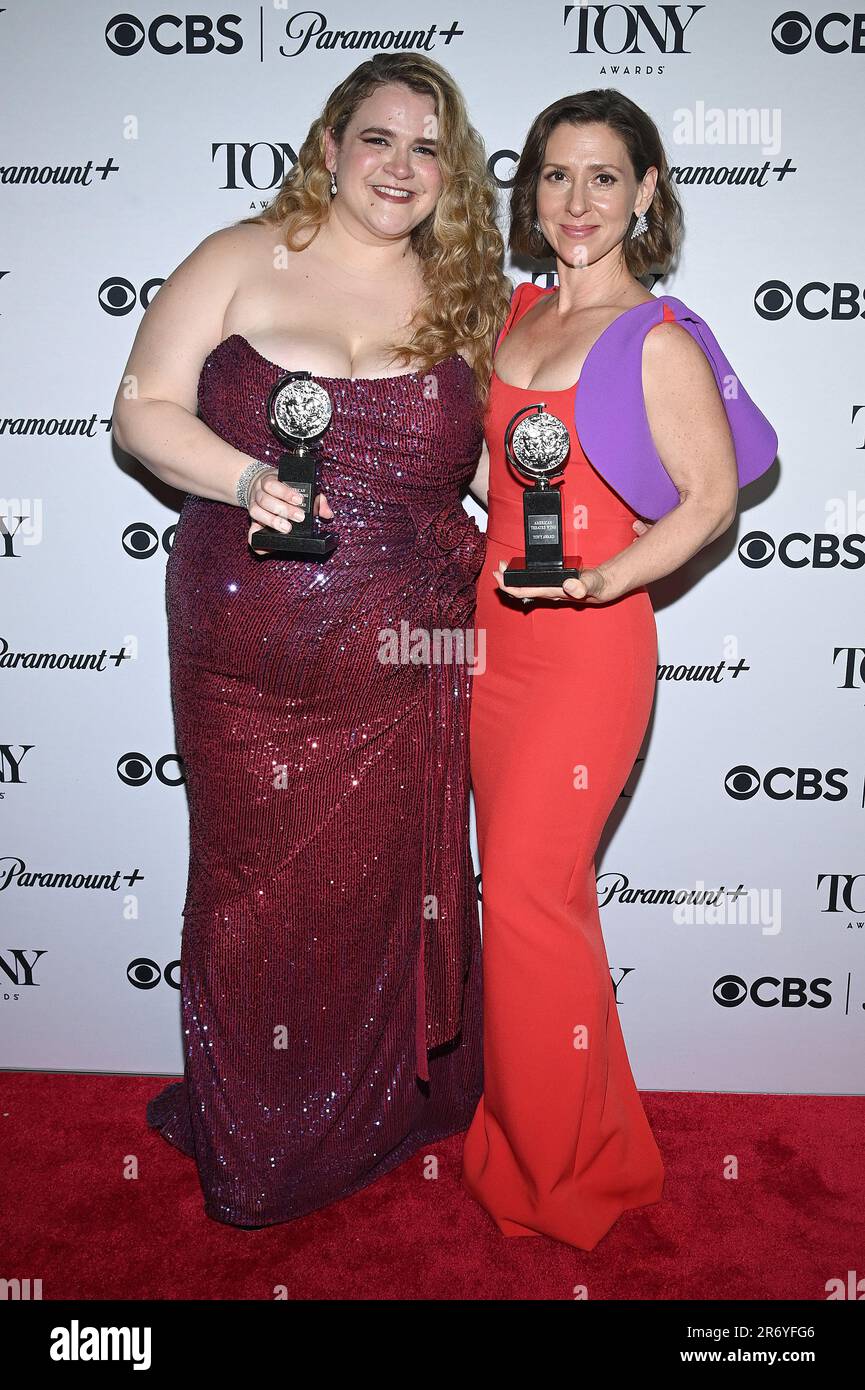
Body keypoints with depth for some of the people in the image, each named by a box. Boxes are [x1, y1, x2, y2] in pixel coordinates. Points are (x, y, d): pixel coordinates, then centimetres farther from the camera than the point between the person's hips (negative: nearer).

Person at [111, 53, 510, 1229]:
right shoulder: (246, 260, 4)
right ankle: (249, 1141, 35)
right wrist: (247, 480, -18)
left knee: (389, 889, 10)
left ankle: (380, 1121, 36)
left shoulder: (461, 297, 11)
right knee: (258, 891, 10)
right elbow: (143, 408, 0)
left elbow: (488, 456, 17)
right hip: (246, 663, -1)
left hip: (404, 670, 2)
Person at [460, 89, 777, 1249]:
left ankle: (570, 1168, 18)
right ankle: (526, 1130, 32)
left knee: (526, 892, -5)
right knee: (531, 885, 13)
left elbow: (712, 496, -9)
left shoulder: (657, 341, -8)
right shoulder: (515, 314, 12)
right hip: (494, 629, 7)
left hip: (588, 644, -6)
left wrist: (603, 580, -21)